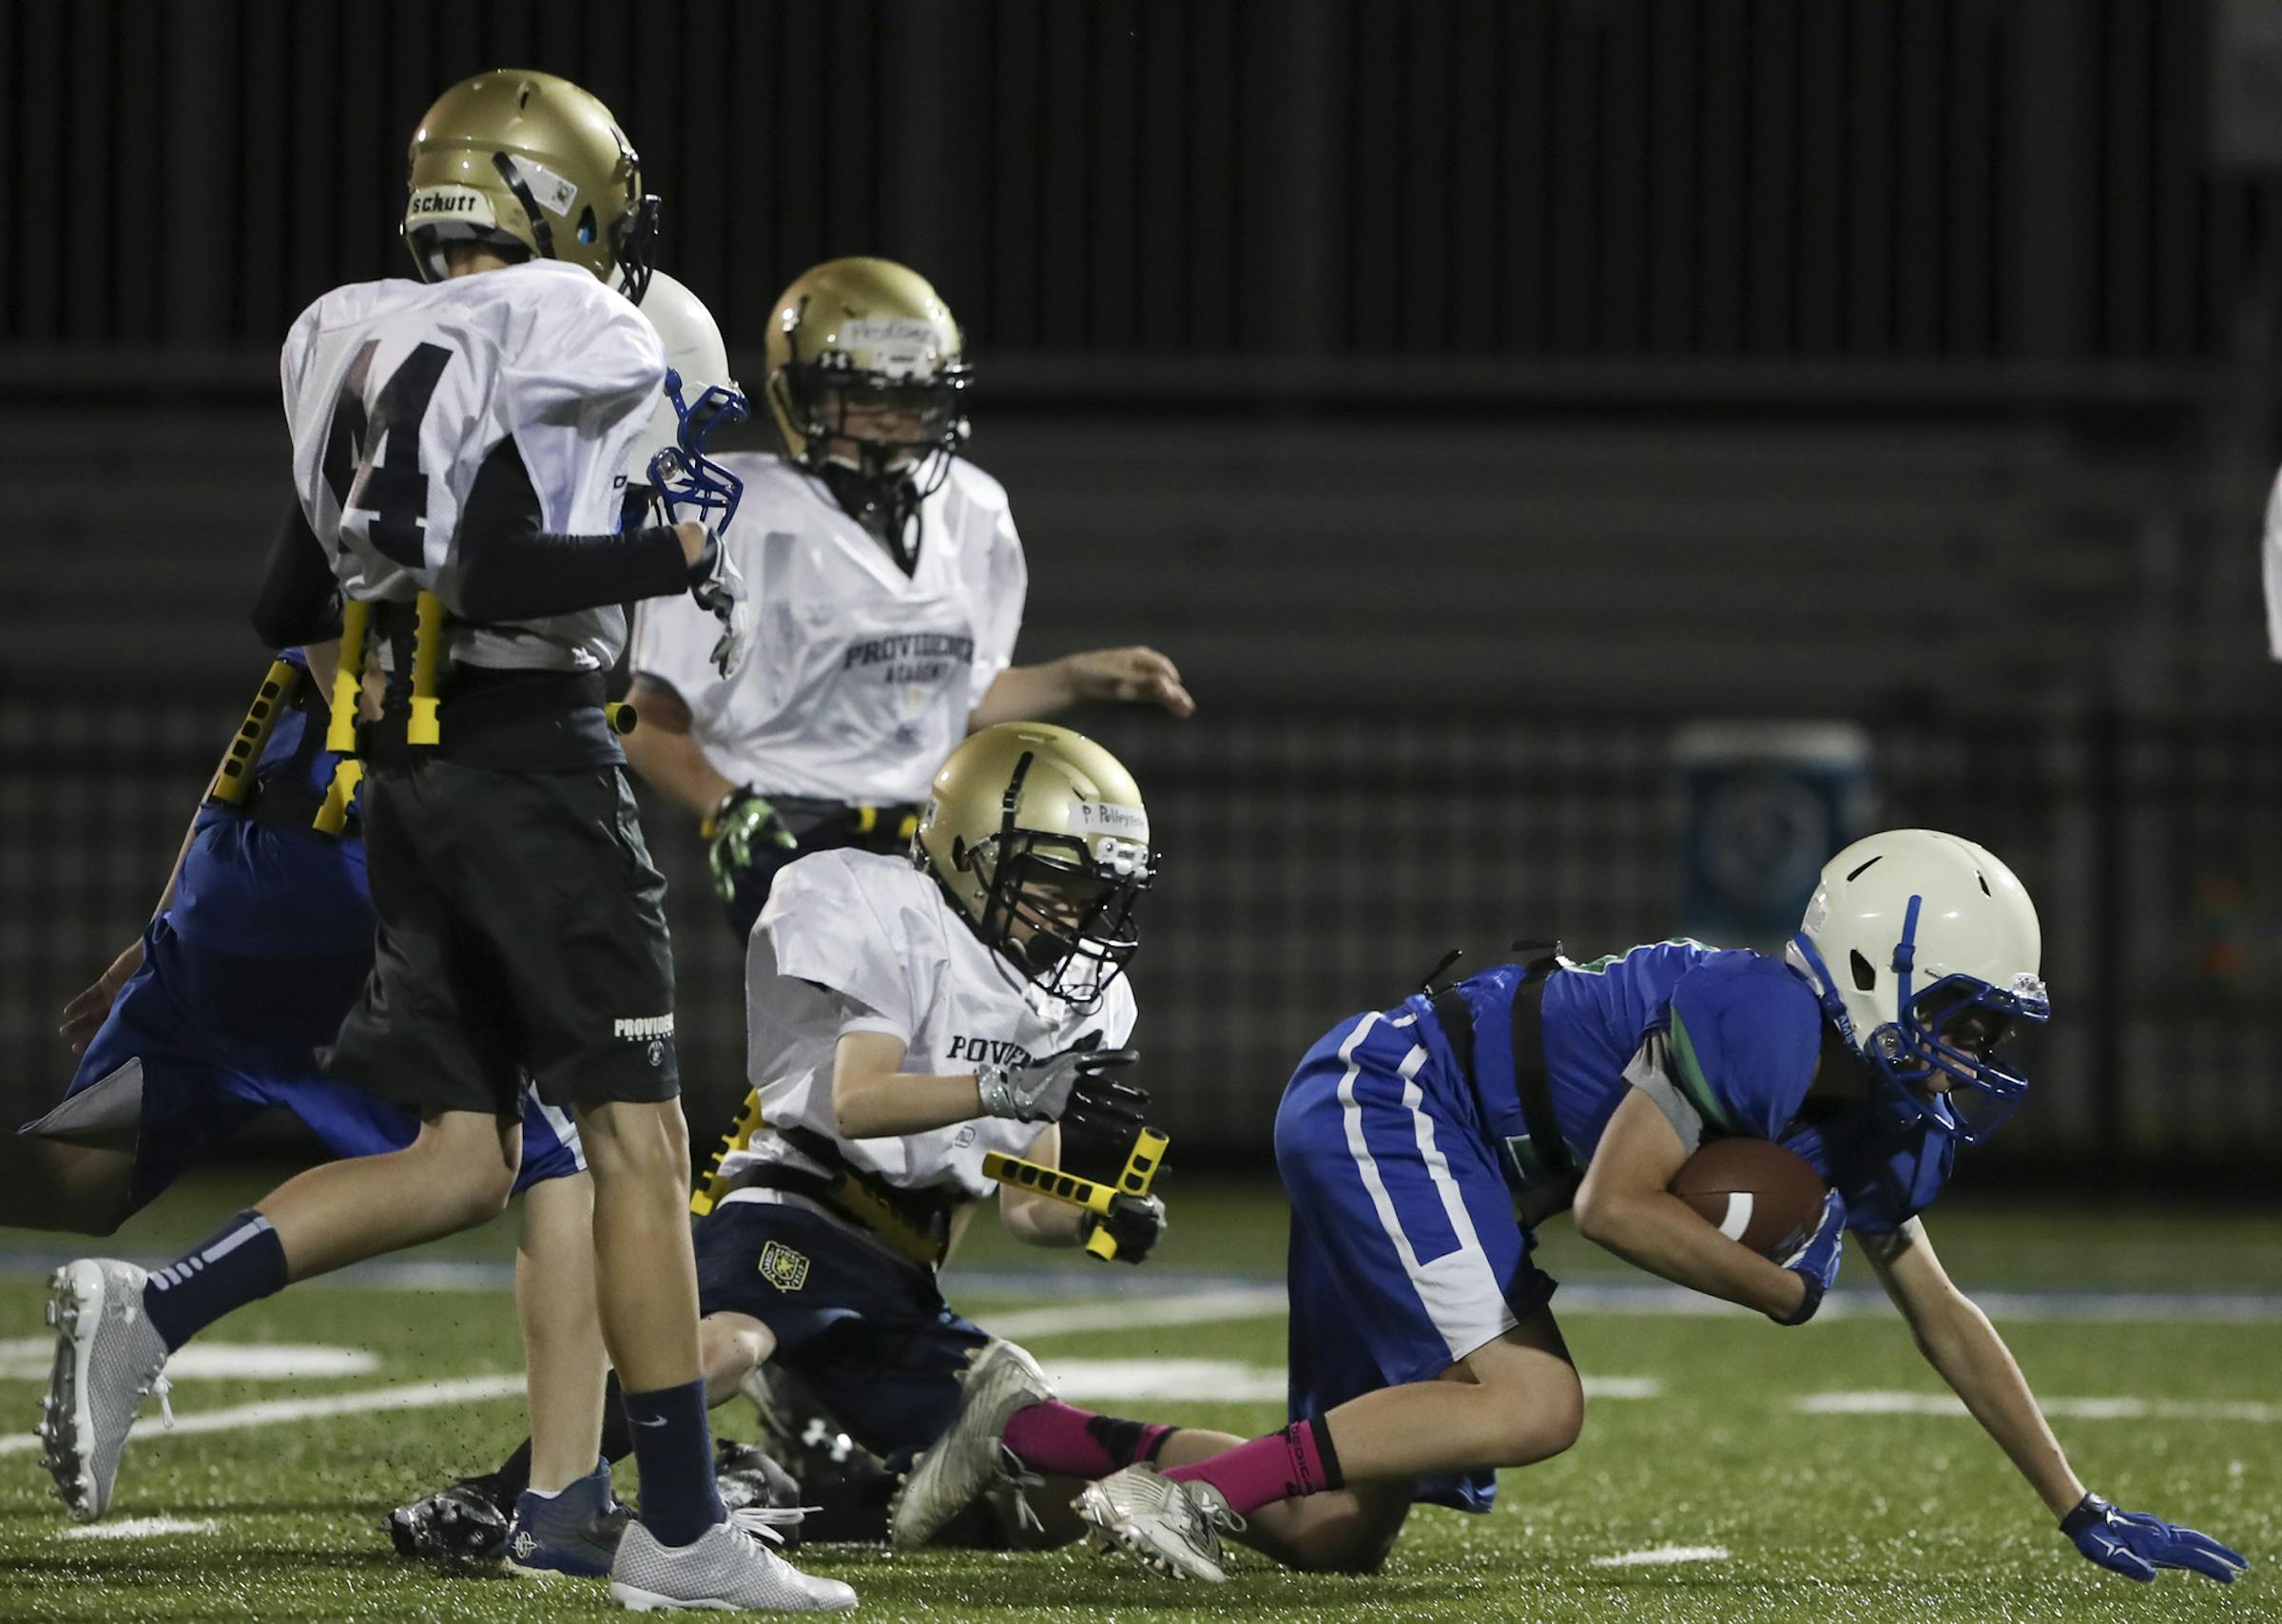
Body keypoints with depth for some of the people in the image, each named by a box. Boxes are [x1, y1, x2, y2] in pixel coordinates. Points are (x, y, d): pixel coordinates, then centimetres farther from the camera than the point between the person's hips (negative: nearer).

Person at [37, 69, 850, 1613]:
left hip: (407, 775, 8)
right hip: (534, 760, -8)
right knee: (641, 1141, -2)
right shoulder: (551, 339, -12)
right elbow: (499, 580, -22)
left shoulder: (360, 349, 12)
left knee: (463, 1160, 10)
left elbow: (290, 606, 15)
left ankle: (149, 1311, -4)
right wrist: (677, 556, -11)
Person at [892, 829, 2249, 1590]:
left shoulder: (1875, 1123, 10)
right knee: (1530, 1402, -26)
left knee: (1337, 1539, 4)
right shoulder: (1764, 1021, -20)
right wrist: (1781, 1290, -9)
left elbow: (1945, 1318, 17)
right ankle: (1186, 1487, -25)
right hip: (1392, 1100, -9)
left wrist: (2081, 1511, 17)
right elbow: (1616, 1202, -22)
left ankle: (1029, 1445, 12)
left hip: (1393, 1143, 9)